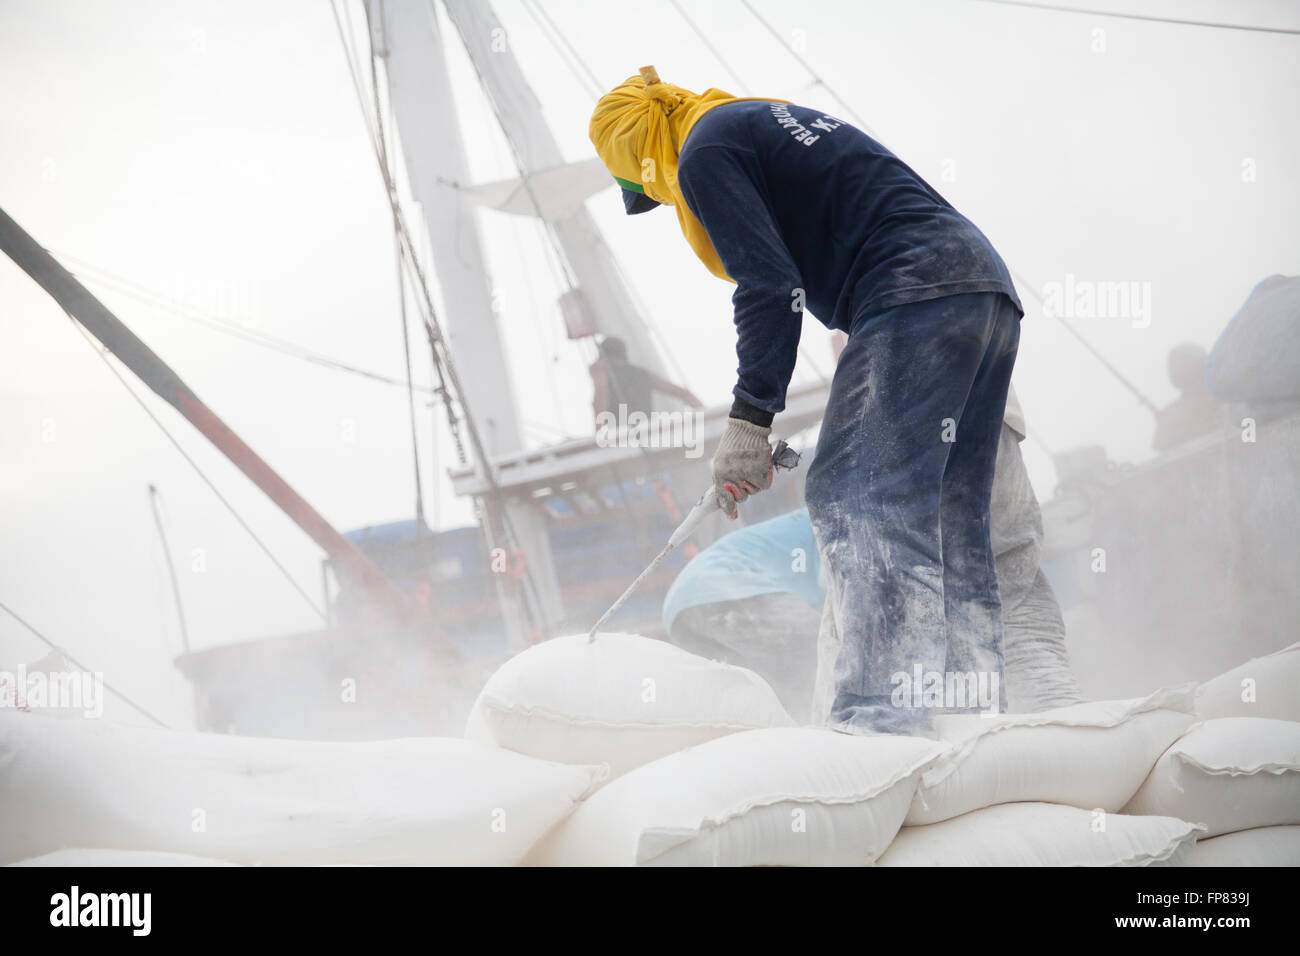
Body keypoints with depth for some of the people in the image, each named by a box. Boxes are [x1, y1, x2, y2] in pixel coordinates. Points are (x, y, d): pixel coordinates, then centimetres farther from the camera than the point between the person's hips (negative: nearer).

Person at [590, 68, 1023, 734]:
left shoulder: (705, 150, 2)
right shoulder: (772, 123, 30)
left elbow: (770, 286, -10)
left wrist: (749, 418, -10)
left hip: (915, 294, -10)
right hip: (988, 282, 10)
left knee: (853, 498, -13)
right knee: (948, 513, 10)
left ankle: (879, 715, -22)